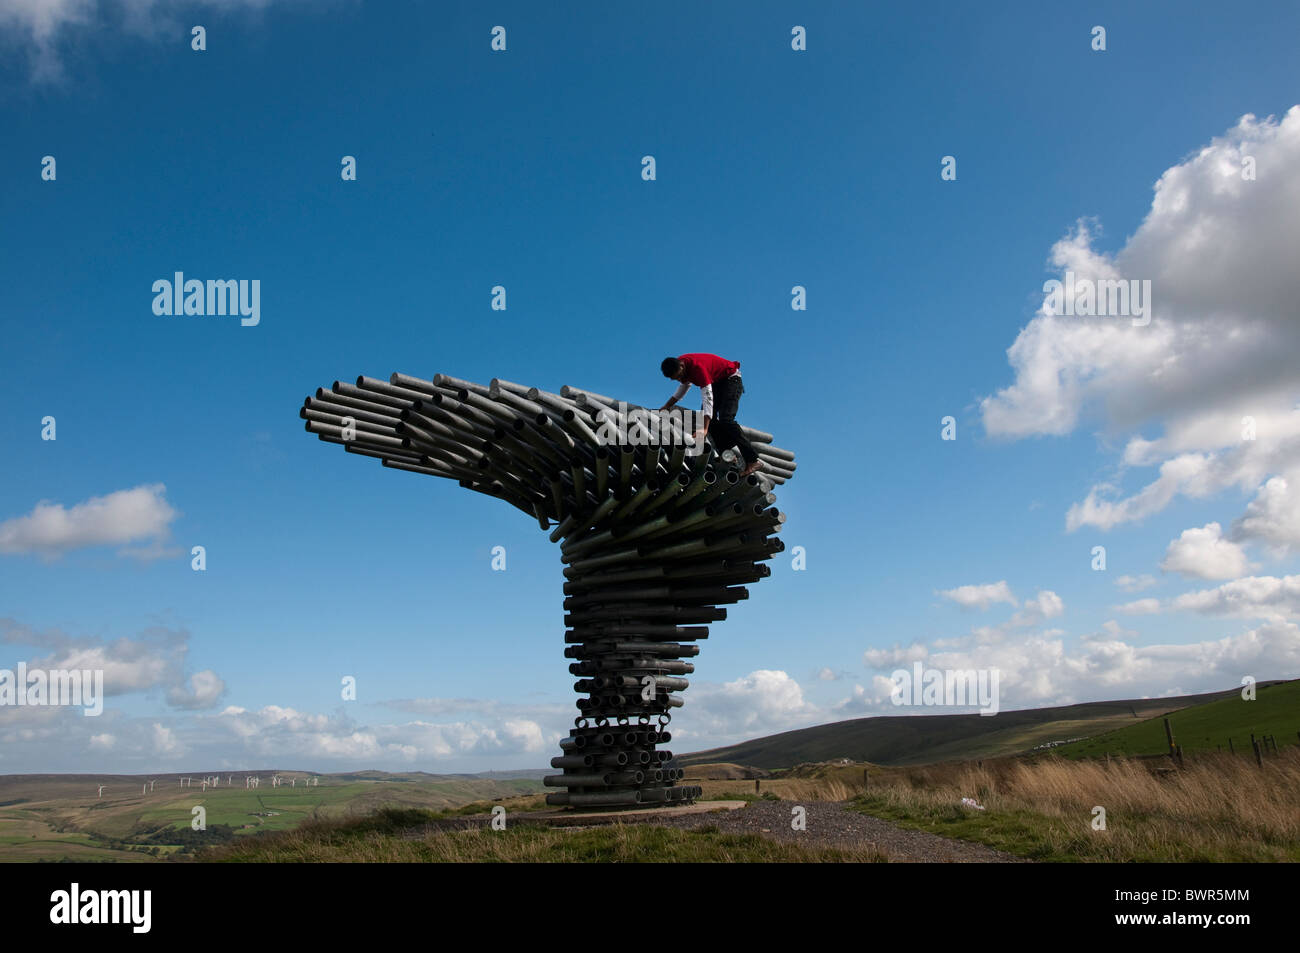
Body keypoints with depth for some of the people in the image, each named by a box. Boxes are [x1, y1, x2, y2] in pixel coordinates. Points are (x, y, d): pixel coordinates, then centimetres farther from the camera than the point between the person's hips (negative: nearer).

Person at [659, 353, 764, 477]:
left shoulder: (697, 367, -35)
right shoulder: (678, 365, -8)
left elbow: (707, 397, -41)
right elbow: (685, 385, 14)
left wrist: (704, 429, -49)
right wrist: (667, 406, 6)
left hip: (731, 379, -10)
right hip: (716, 382, 10)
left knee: (725, 419, -24)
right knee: (706, 416, -2)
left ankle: (753, 460, -28)